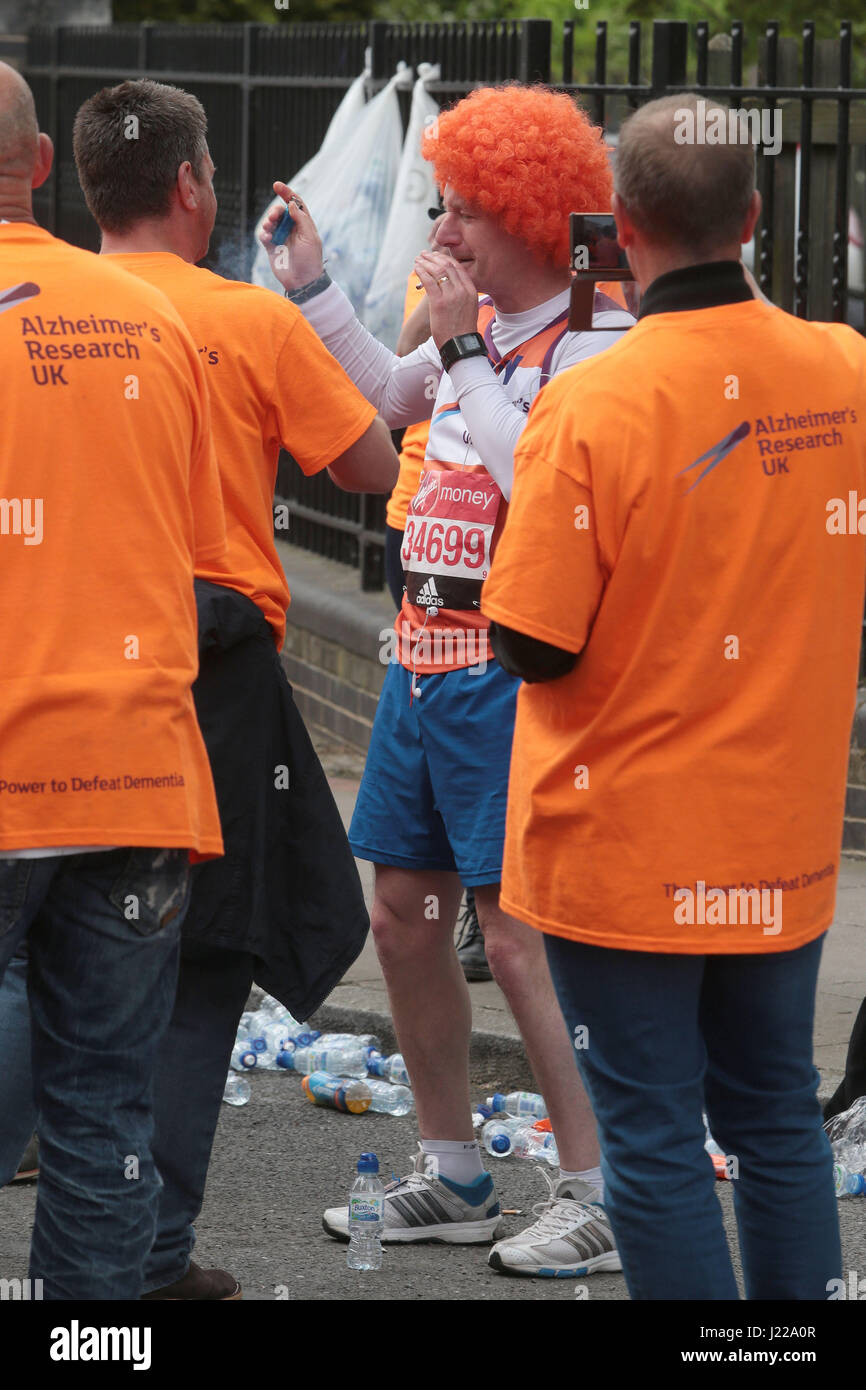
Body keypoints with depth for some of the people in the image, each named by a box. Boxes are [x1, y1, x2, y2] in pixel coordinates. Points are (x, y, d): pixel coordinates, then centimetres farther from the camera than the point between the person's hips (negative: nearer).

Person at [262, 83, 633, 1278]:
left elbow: (541, 483, -28)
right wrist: (313, 287, 23)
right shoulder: (477, 327, 10)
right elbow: (389, 400, 30)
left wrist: (467, 350, -22)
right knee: (405, 918, 13)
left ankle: (598, 1200, -3)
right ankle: (453, 1180, 24)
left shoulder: (594, 344, -14)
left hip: (509, 674, -9)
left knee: (519, 934, -10)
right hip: (423, 654, 9)